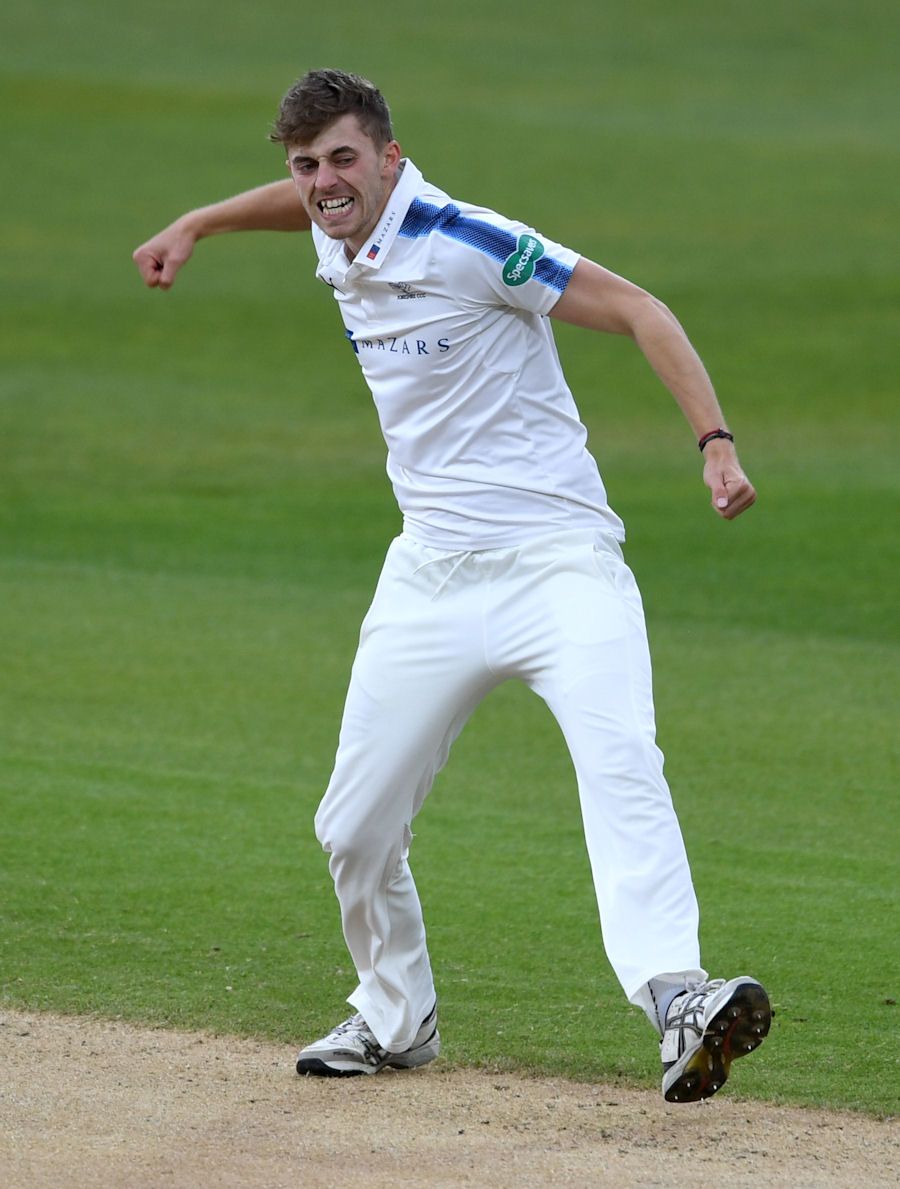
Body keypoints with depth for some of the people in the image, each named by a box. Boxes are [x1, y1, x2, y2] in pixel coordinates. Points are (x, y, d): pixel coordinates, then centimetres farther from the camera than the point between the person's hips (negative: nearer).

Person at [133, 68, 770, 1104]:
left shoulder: (466, 242, -16)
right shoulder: (340, 248, 7)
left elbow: (635, 309, -16)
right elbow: (311, 200, 33)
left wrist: (716, 443, -25)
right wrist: (194, 225, 35)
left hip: (556, 561, -7)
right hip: (432, 578, 7)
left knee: (619, 761, -29)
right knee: (354, 827, 6)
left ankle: (674, 995, -45)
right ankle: (394, 1020, 27)